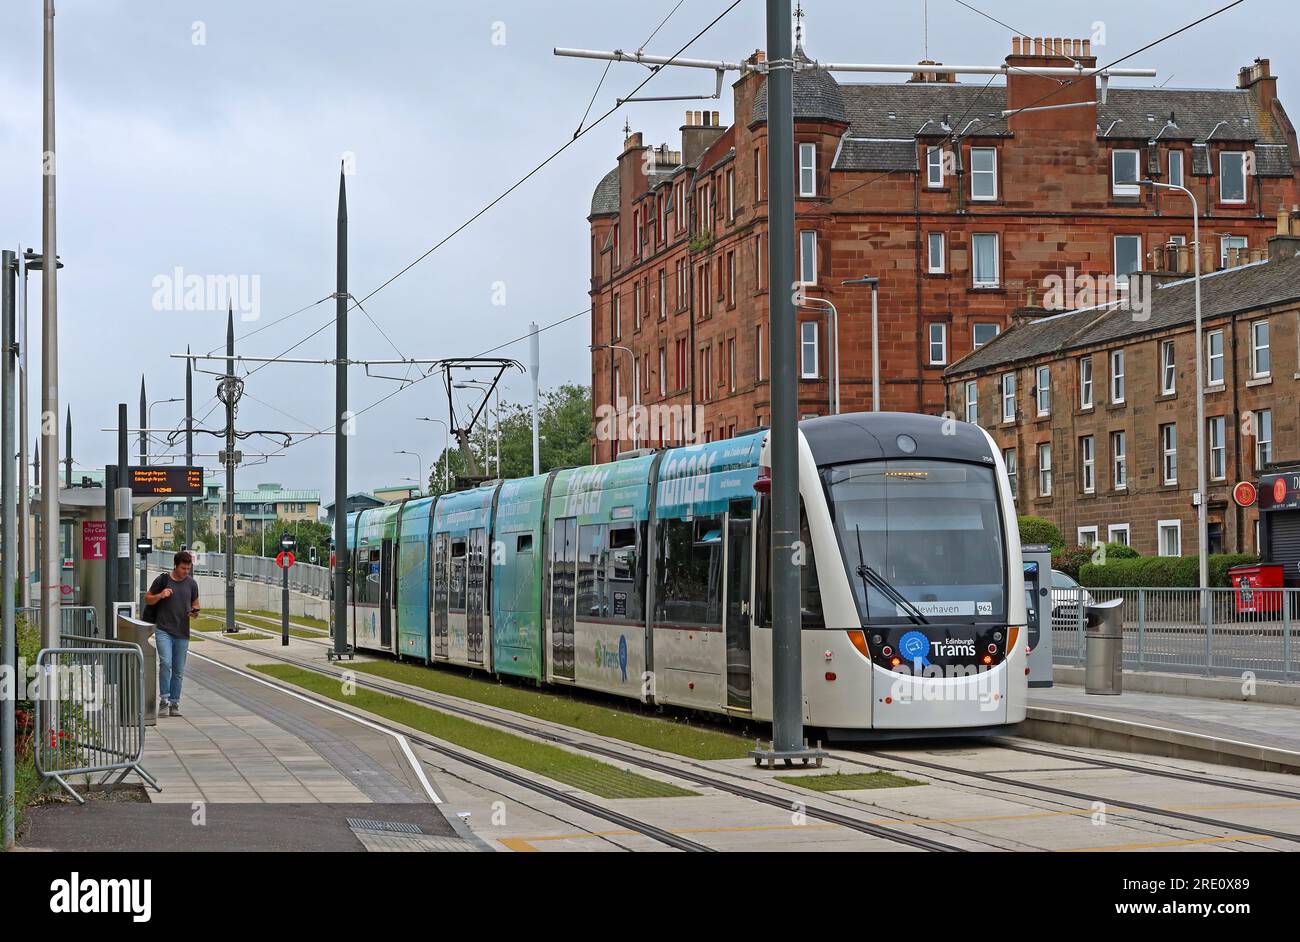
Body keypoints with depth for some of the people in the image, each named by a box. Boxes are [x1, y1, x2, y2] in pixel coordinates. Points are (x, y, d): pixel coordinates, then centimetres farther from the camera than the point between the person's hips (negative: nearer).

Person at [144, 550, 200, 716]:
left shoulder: (191, 583, 8)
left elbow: (195, 603, 20)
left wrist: (194, 611, -3)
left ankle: (174, 704, 13)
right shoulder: (162, 580, -1)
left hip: (182, 633, 3)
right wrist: (160, 595, -12)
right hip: (163, 630, -3)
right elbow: (147, 599, 8)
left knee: (178, 670, 6)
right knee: (165, 663, -20)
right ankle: (164, 699, -13)